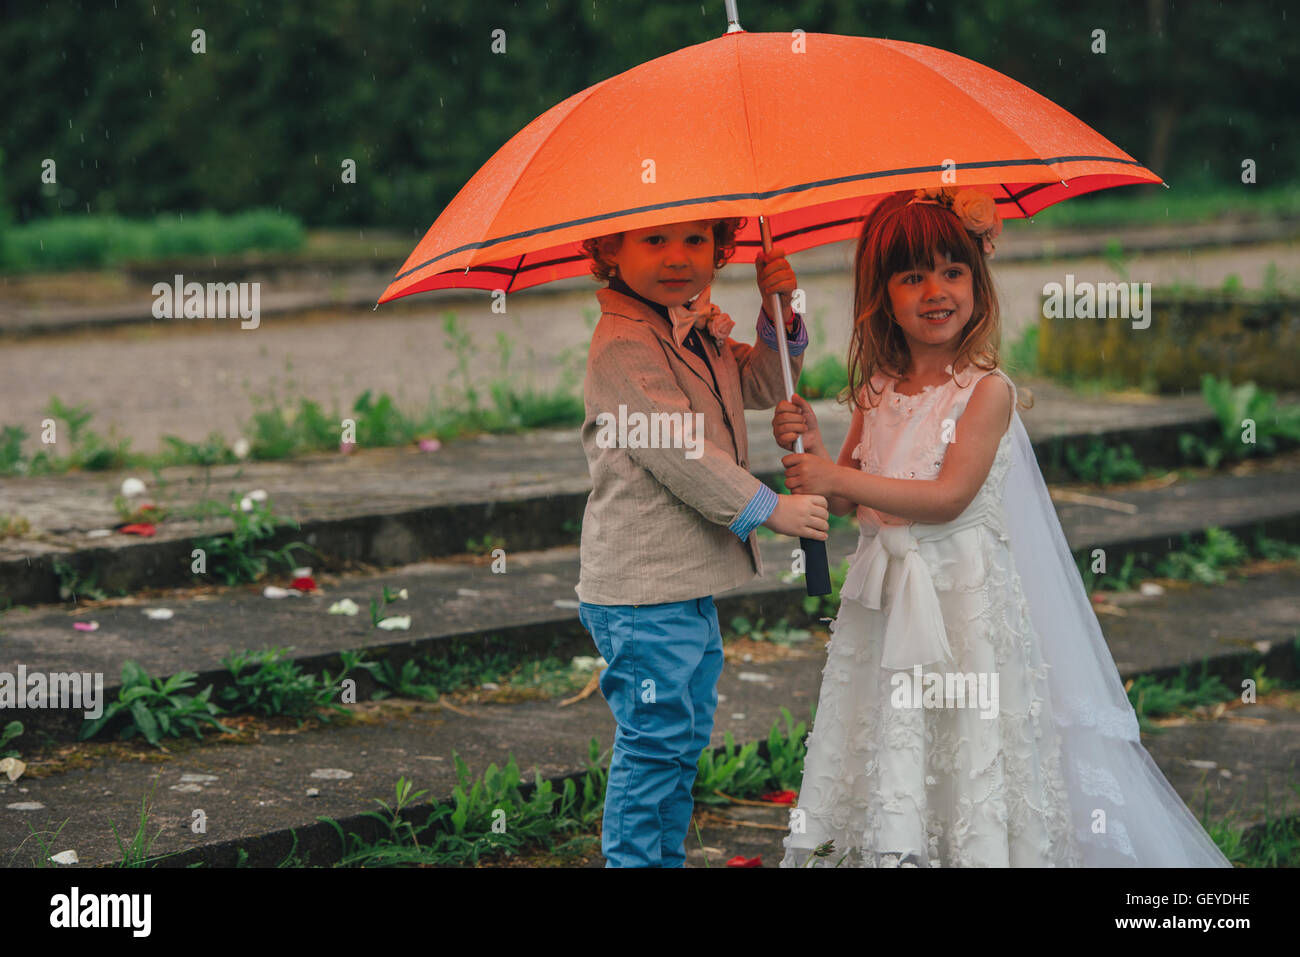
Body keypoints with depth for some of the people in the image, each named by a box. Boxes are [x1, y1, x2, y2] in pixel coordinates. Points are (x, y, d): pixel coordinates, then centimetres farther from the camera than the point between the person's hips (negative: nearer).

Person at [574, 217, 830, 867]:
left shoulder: (703, 334, 11)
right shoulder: (622, 348, -19)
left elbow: (762, 386, 24)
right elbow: (680, 453, -23)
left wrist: (778, 319, 6)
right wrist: (770, 509, -19)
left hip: (692, 582, 10)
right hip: (643, 591, -10)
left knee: (687, 738, 18)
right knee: (655, 739, -5)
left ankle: (668, 857, 29)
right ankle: (631, 858, 4)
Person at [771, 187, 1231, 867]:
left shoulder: (987, 390, -11)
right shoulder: (877, 392, 7)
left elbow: (949, 497, -18)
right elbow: (846, 500, 11)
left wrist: (837, 477, -20)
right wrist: (809, 444, -7)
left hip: (965, 604, -5)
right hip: (888, 601, 5)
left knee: (970, 754, -3)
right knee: (887, 761, 9)